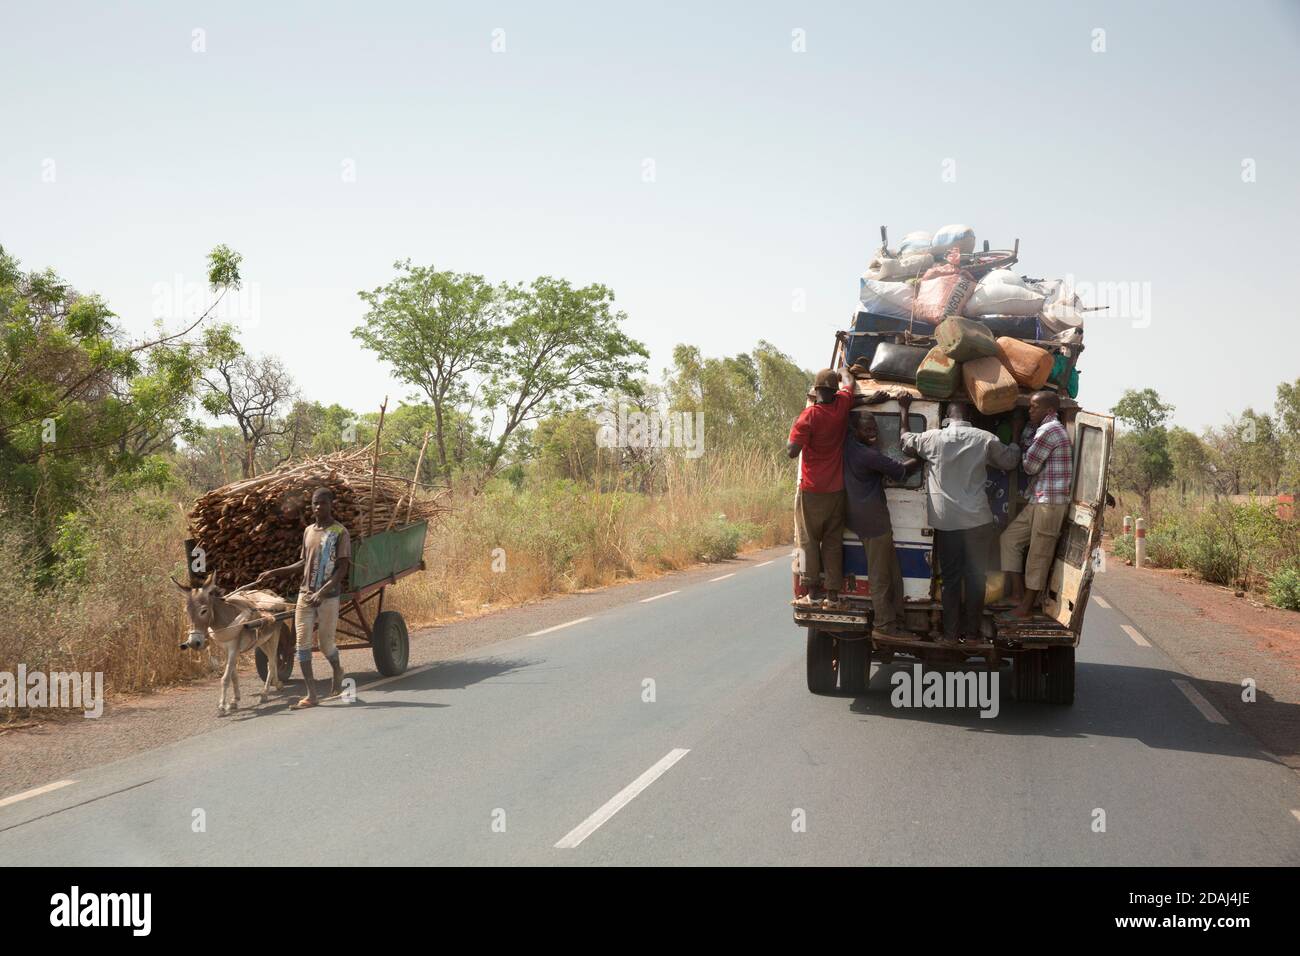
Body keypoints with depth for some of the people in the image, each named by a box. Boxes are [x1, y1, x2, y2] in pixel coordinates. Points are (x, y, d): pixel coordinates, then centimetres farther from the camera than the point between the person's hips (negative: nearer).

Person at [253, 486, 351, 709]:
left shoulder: (340, 533, -8)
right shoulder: (308, 531, 12)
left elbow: (342, 568, -12)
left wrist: (323, 592, -23)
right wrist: (274, 573, 14)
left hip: (328, 596, -5)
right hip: (305, 594, 5)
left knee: (326, 644, 3)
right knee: (302, 642, -2)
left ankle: (337, 672, 36)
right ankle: (311, 695, 2)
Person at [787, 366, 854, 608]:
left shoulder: (809, 416, -14)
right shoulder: (842, 406, -1)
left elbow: (792, 451, -17)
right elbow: (849, 381, 22)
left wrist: (792, 430, 2)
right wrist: (842, 371, 42)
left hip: (812, 491, -4)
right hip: (837, 490, 4)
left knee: (809, 541, 4)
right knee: (833, 543, 8)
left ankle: (809, 593, -1)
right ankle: (833, 594, 7)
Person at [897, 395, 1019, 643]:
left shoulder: (934, 438, -2)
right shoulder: (985, 439, -2)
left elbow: (905, 439, 17)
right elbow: (1010, 460, 14)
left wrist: (904, 410, 29)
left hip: (946, 521, 1)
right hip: (978, 520, -1)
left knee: (951, 578, 7)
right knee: (976, 577, 8)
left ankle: (951, 633, 10)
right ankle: (971, 632, 11)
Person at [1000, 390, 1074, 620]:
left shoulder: (1049, 430, -15)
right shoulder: (1050, 429, 18)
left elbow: (1030, 466, -11)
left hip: (1050, 503, -10)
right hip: (1038, 500, 10)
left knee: (1038, 554, -3)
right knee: (1010, 538, 11)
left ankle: (1026, 607, 4)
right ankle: (1018, 593, 13)